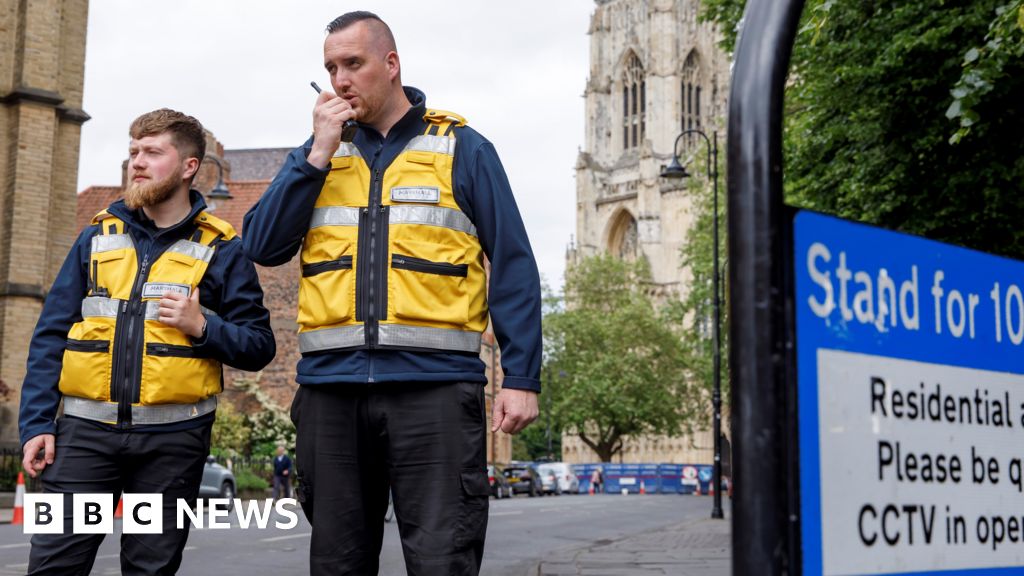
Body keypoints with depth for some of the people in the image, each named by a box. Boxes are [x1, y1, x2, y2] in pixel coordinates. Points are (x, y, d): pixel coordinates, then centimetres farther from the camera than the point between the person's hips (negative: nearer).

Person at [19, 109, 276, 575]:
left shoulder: (221, 249, 4)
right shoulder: (97, 237, 11)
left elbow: (259, 347, 3)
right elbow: (50, 336, 9)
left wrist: (203, 327, -14)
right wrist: (36, 423, 0)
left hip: (172, 438, -1)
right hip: (86, 430, 2)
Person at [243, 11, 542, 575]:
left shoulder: (463, 149, 6)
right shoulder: (315, 156, 16)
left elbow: (514, 267, 1)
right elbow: (261, 247, 4)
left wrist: (521, 377, -7)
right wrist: (318, 154, -3)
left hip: (433, 385, -3)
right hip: (331, 386, 4)